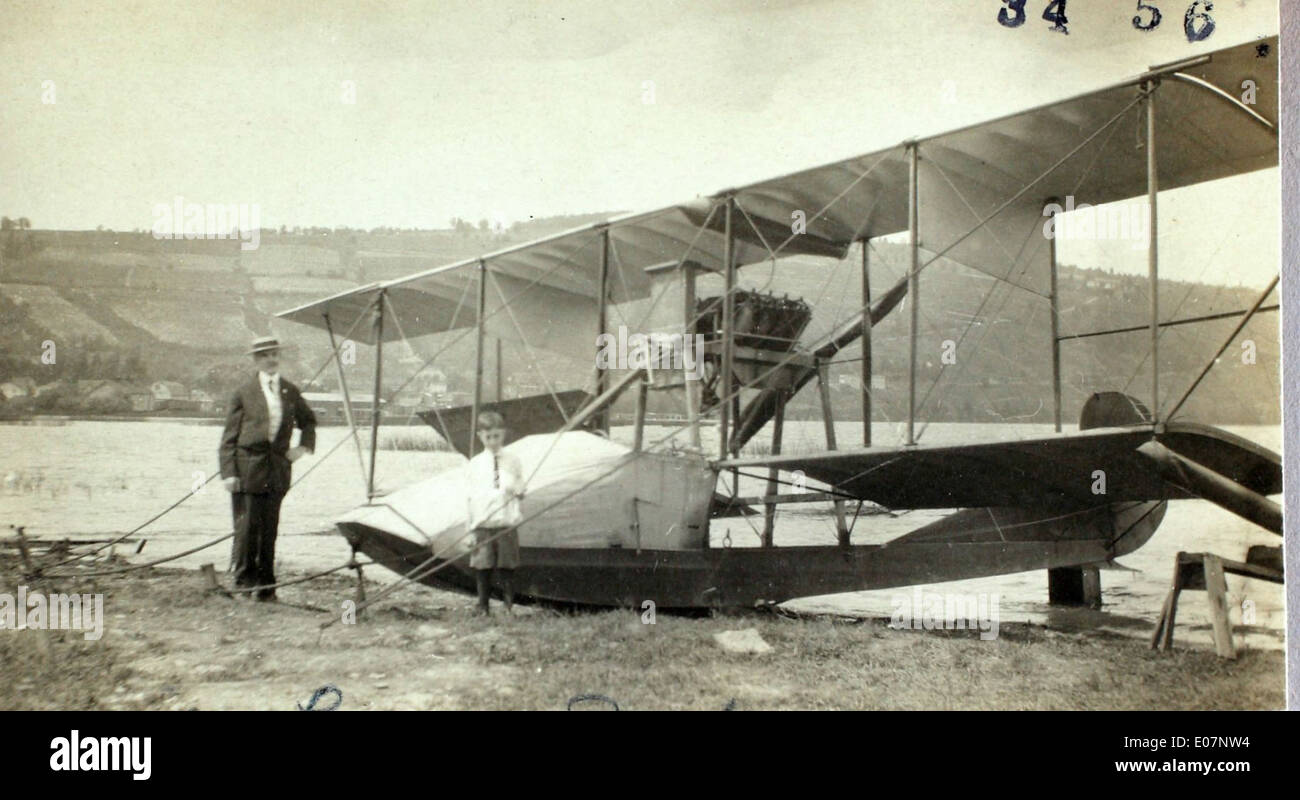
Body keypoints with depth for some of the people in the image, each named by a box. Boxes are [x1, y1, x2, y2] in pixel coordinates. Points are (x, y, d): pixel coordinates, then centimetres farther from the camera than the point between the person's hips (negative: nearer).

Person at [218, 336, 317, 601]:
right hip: (248, 467, -3)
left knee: (269, 530, 7)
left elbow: (308, 421, 27)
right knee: (246, 527, -3)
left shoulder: (291, 392, 10)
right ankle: (244, 582, 10)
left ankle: (266, 587, 14)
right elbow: (229, 436, -1)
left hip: (277, 468, 3)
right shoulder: (244, 393, 0)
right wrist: (229, 472, -9)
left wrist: (304, 446, 10)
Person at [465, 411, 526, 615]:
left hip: (507, 523, 0)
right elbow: (470, 496, 7)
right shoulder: (474, 464, 5)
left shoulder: (512, 461, 6)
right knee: (483, 567, 1)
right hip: (482, 523, 0)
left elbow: (520, 491, 11)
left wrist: (516, 491, -10)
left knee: (507, 567, 2)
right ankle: (483, 606, 10)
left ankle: (509, 606, 11)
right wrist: (471, 525, 3)